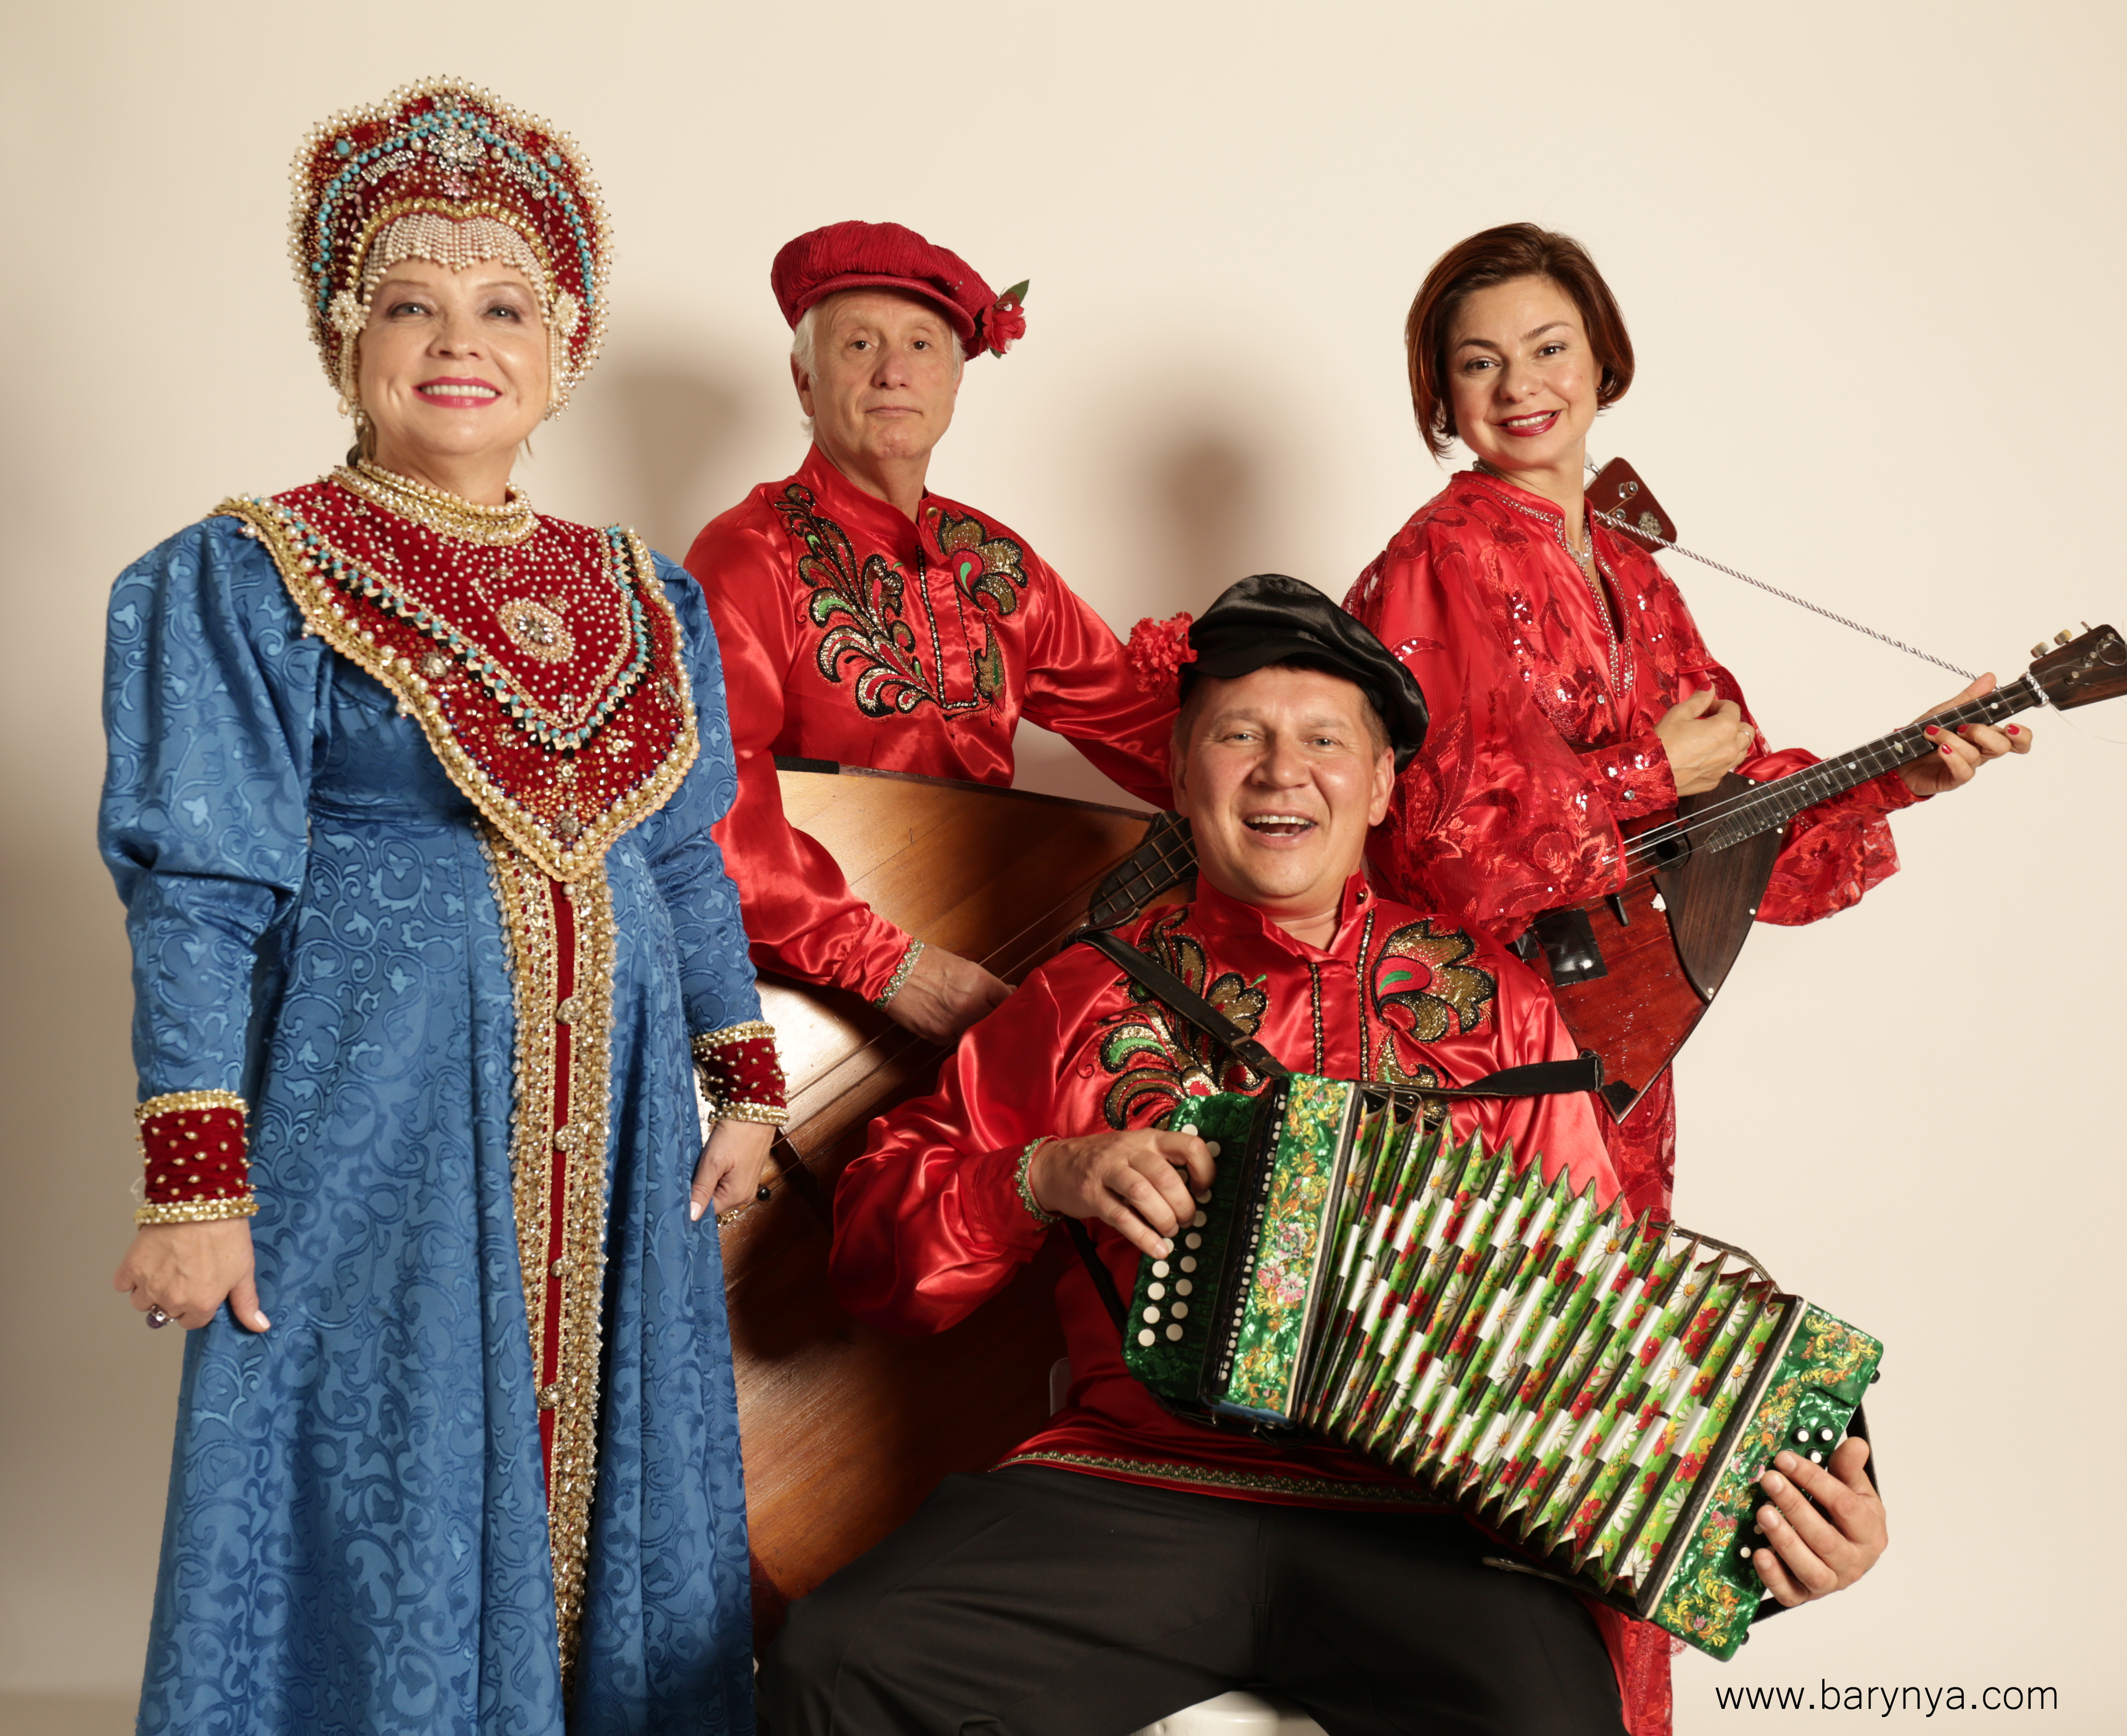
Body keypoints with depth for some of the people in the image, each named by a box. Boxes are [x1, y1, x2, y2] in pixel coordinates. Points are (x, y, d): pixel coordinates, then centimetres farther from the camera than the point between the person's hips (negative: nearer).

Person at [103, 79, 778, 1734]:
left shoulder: (638, 595, 11)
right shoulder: (251, 581, -4)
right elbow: (198, 901, -8)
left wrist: (748, 1082, 13)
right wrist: (197, 1177, -13)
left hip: (609, 1125, 5)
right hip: (378, 1116, -5)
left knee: (604, 1477, 13)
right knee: (390, 1510, 2)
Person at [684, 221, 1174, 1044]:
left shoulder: (991, 560, 14)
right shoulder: (752, 557, -6)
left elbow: (1136, 720, 15)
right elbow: (708, 792, -20)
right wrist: (890, 965, -27)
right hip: (817, 998, -5)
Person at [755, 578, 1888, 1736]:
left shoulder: (1490, 1002, 15)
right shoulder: (1088, 998, 14)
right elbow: (874, 1248, 13)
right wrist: (1043, 1178, -5)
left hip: (1420, 1524, 0)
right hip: (1129, 1495, 0)